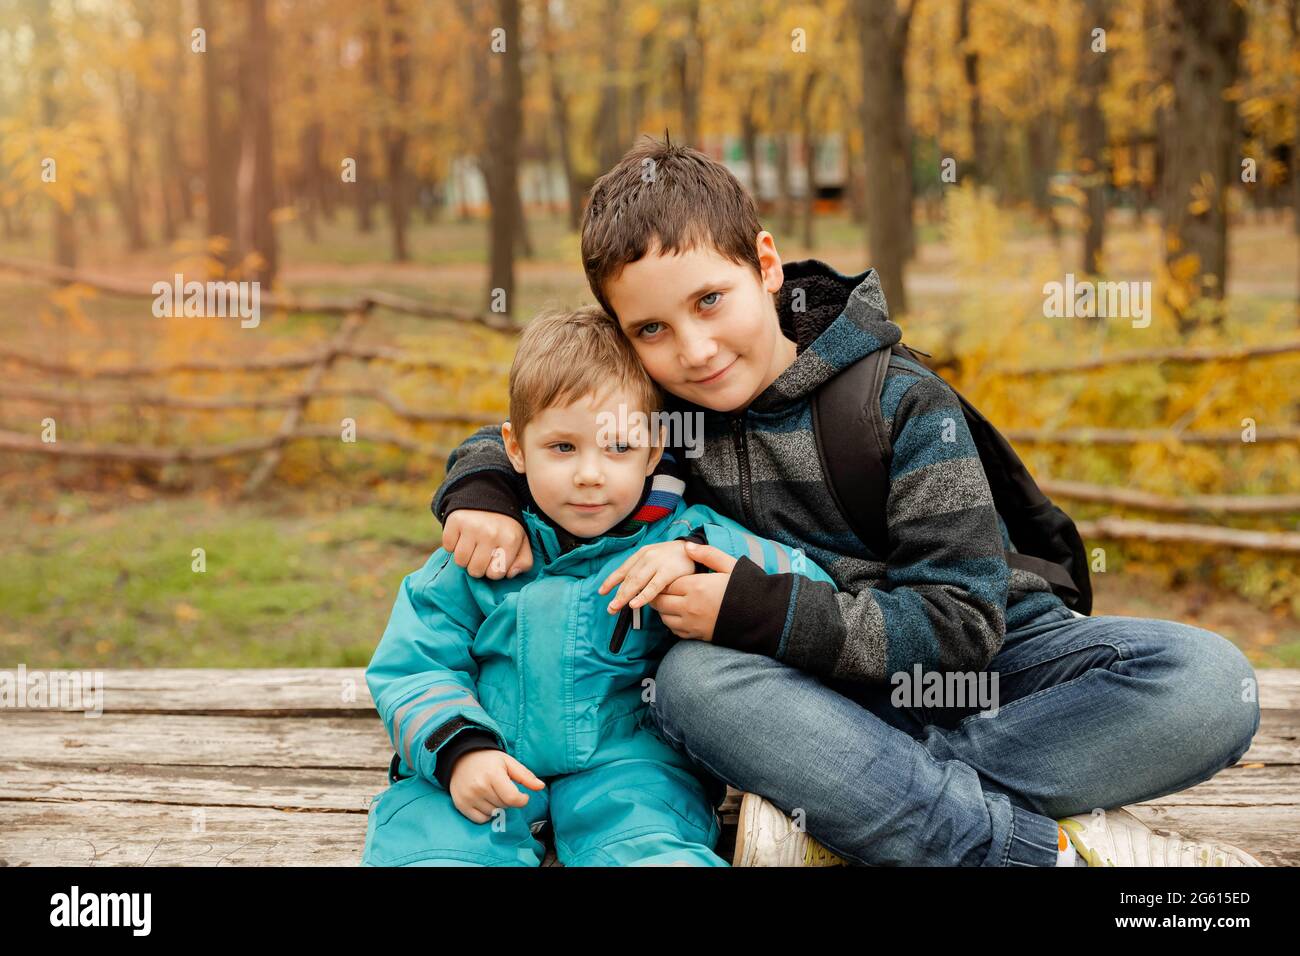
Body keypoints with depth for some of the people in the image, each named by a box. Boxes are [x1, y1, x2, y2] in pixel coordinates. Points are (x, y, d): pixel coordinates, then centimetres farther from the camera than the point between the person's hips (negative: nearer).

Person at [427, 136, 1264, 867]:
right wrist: (482, 495, -10)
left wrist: (755, 608, -30)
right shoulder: (651, 410, -1)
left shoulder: (901, 402, -13)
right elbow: (515, 439, 15)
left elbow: (957, 626, -19)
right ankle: (1061, 843, -31)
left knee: (1208, 680, -29)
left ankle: (836, 813, -30)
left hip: (984, 663, -1)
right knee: (692, 678, -34)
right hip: (820, 694, 1)